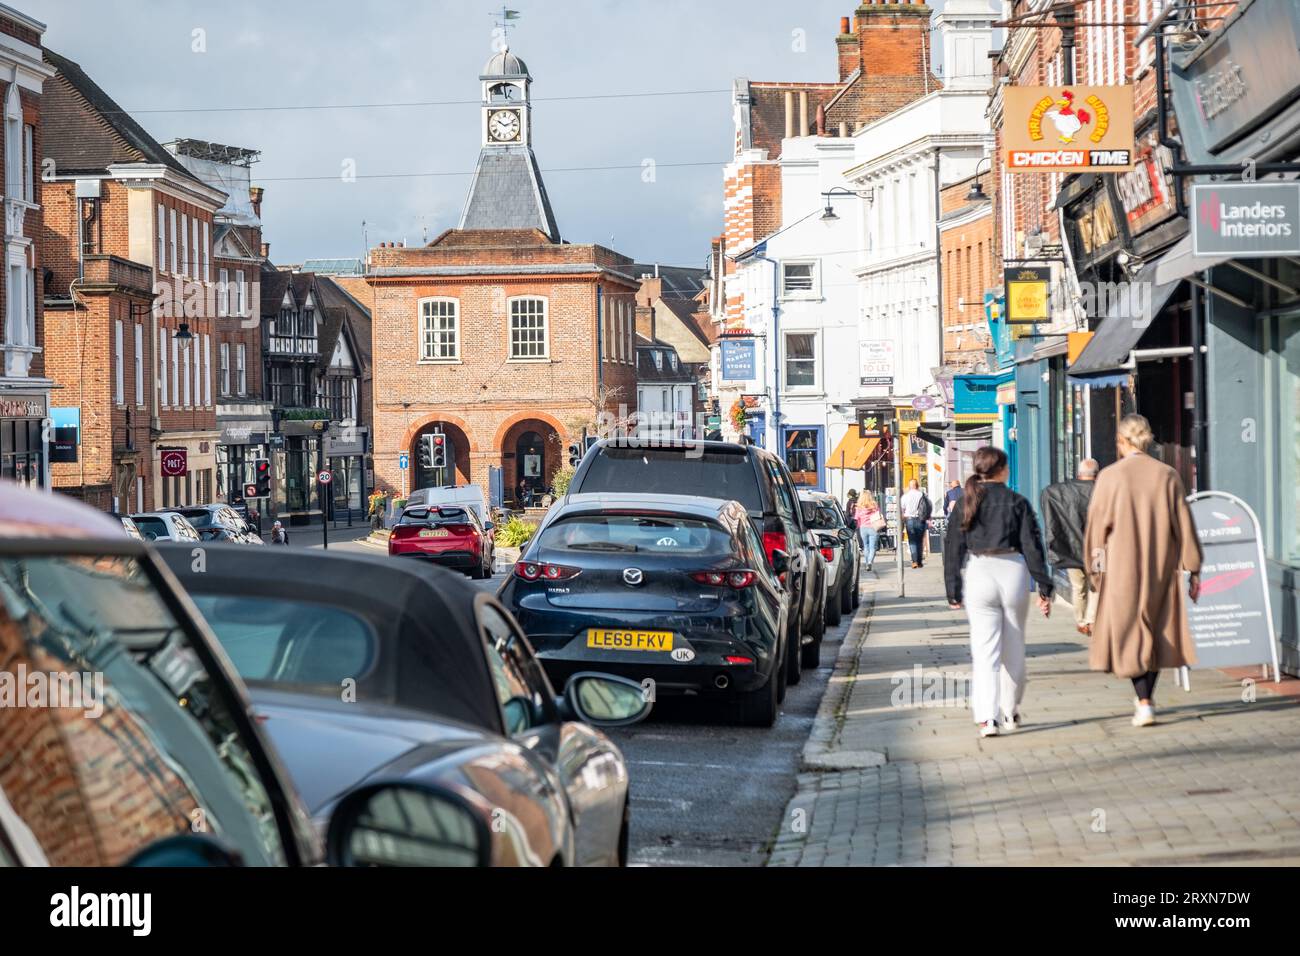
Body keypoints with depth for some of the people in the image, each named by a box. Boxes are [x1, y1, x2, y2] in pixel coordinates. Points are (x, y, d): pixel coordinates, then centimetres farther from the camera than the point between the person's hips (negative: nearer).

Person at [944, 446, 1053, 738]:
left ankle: (986, 717, -16)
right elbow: (1032, 546, -3)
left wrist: (953, 591, 8)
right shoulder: (1017, 502, 0)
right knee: (1014, 648, 15)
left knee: (984, 651, -2)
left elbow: (953, 548, 4)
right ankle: (1010, 712, 26)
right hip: (1013, 572, 0)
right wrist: (1044, 587, 0)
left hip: (978, 575, 0)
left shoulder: (965, 503, 4)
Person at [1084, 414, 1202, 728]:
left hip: (1122, 568, -3)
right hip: (1161, 567, 3)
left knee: (1129, 632, 4)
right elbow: (1184, 525, 0)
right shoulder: (1167, 475, -2)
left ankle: (1144, 703, -10)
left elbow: (1096, 526, -4)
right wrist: (1193, 571, 5)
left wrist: (1094, 570, 7)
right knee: (1156, 630, 18)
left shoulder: (1110, 477, -9)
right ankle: (1147, 697, 28)